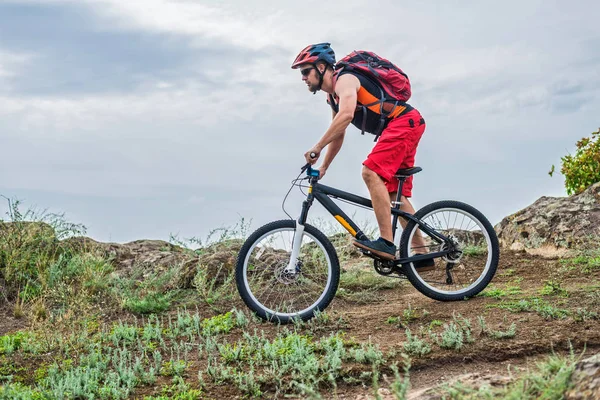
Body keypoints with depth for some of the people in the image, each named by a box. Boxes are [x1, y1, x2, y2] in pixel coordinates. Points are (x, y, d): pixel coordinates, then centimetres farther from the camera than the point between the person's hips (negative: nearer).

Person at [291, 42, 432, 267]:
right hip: (404, 126, 11)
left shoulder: (345, 79, -14)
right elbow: (338, 135, 26)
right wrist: (323, 168, 24)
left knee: (371, 172, -24)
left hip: (404, 122, -11)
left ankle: (386, 243, -27)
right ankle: (421, 254, 8)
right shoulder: (333, 96, 17)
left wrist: (317, 147, -33)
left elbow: (346, 114, -33)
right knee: (396, 195, 7)